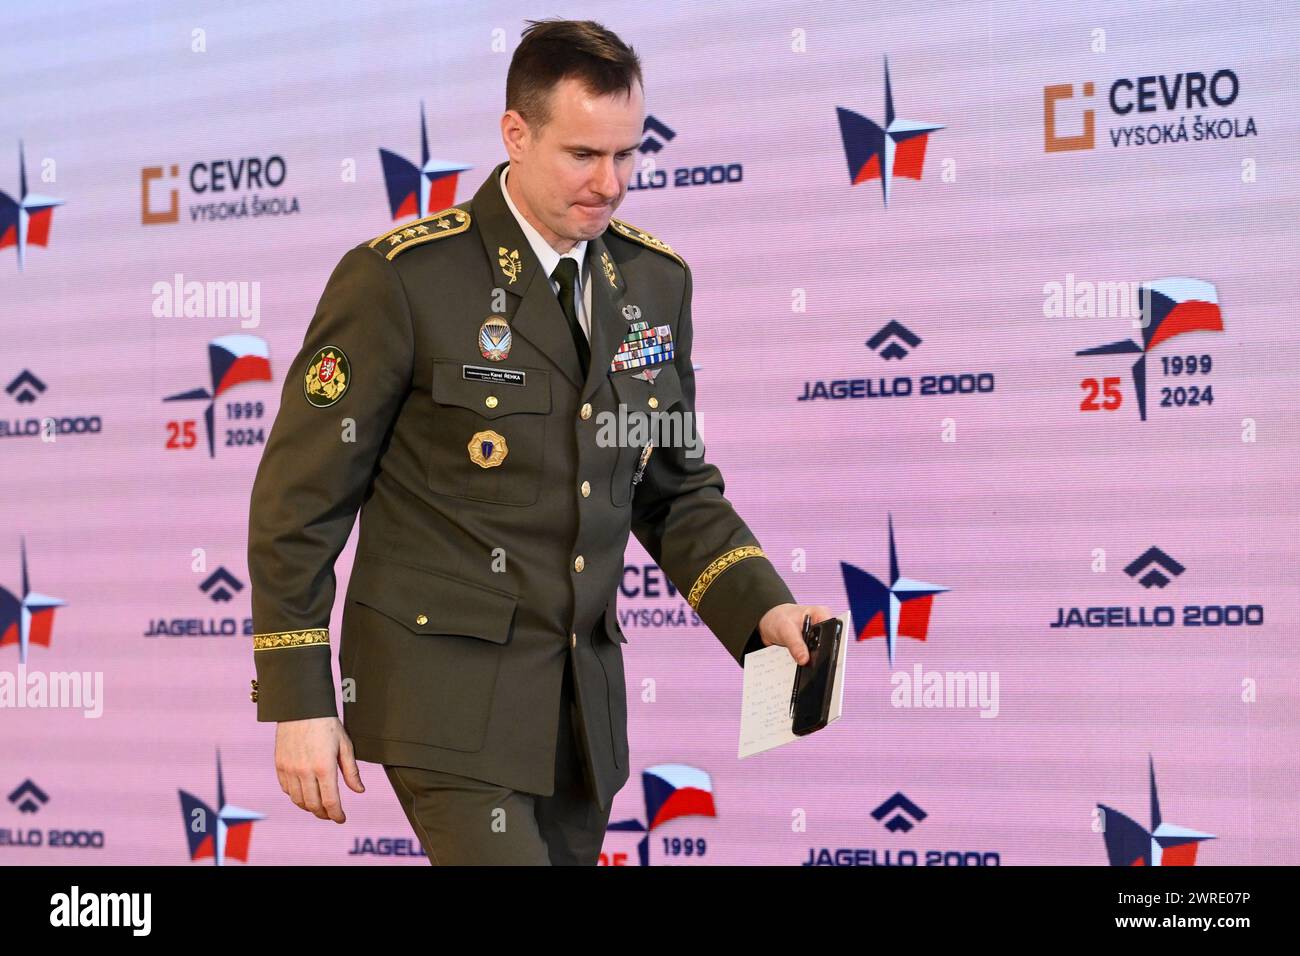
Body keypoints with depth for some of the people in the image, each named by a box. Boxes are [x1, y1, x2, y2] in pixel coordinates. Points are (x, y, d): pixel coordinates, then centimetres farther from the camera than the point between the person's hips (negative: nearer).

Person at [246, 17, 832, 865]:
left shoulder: (656, 281, 6)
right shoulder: (400, 280, -11)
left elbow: (677, 491, 15)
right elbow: (300, 499, -8)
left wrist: (764, 611, -2)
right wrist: (299, 704, -10)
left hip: (583, 694, 6)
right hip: (448, 689, -6)